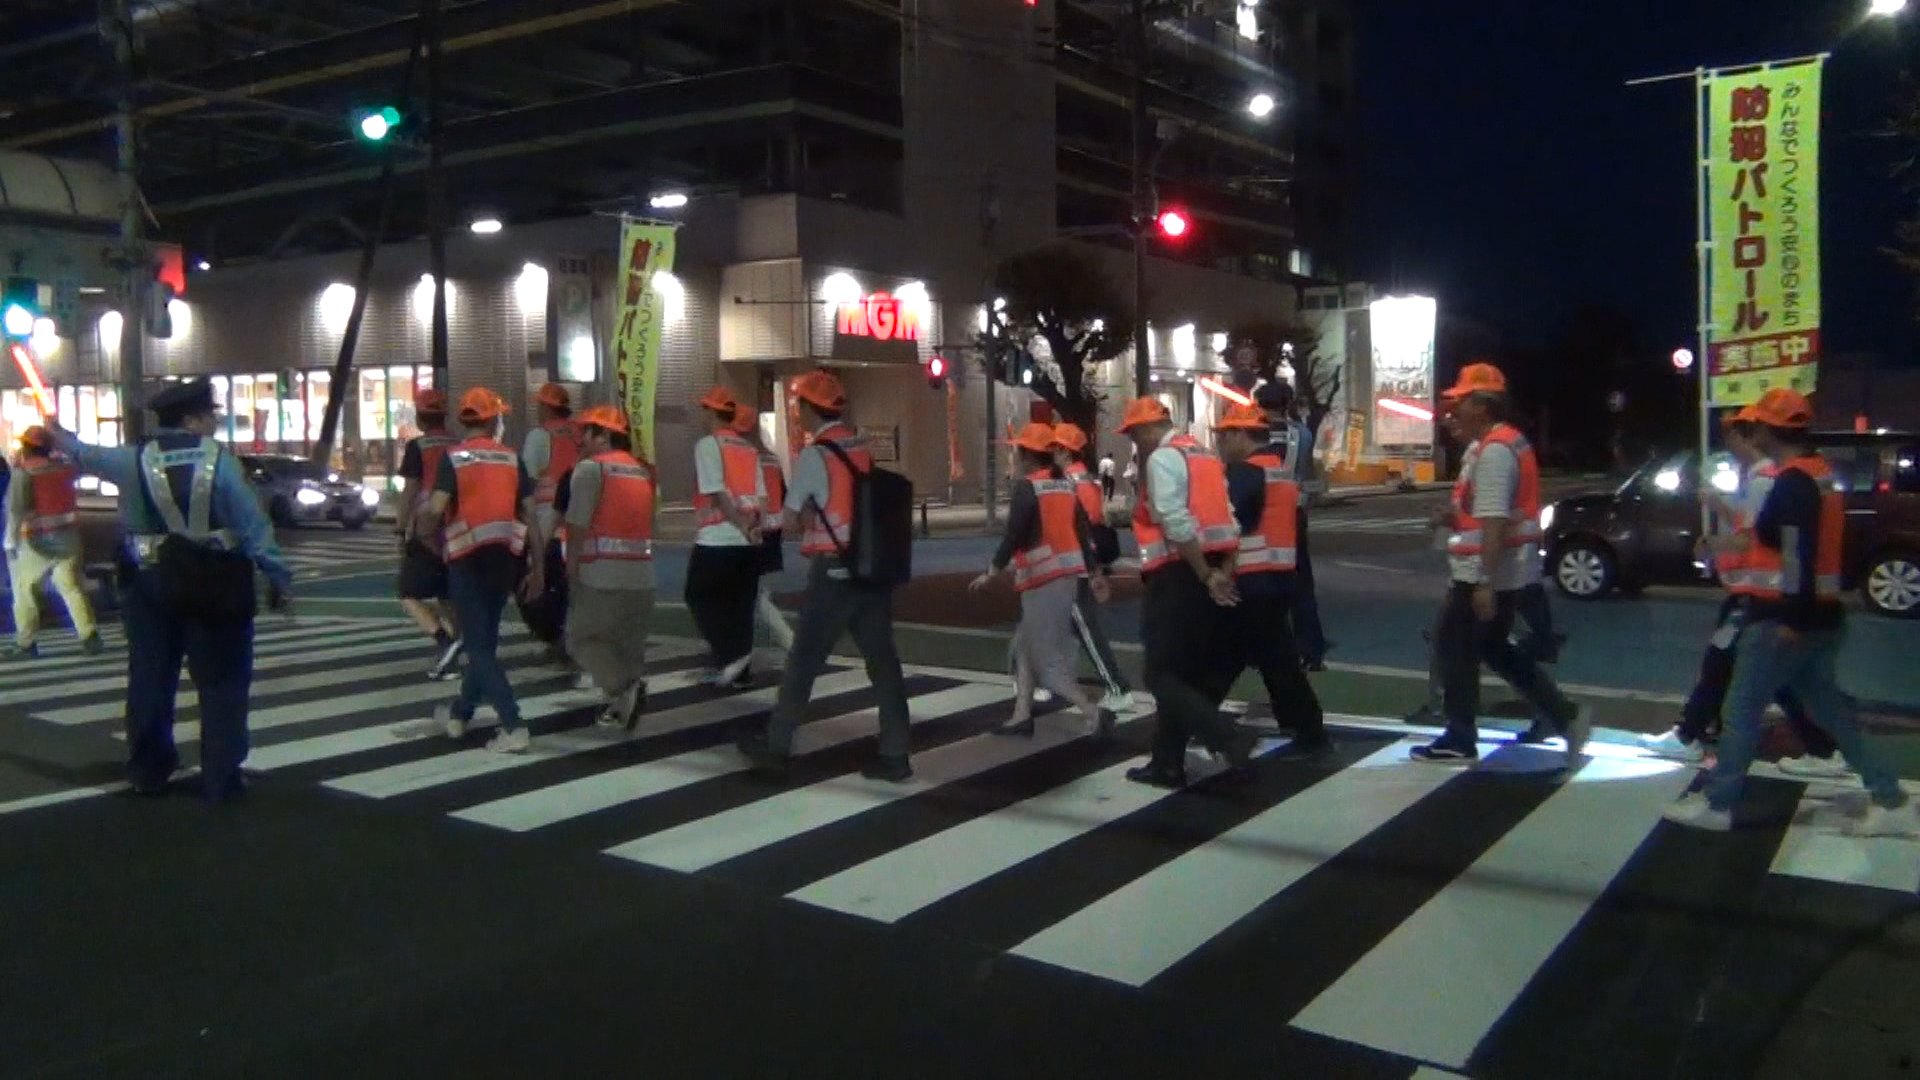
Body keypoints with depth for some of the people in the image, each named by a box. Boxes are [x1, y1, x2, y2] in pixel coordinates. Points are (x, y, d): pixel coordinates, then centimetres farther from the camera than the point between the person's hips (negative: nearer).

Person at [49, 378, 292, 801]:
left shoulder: (135, 459, 0)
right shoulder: (220, 462, -11)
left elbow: (88, 456, 20)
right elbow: (254, 528, -12)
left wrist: (62, 438, 42)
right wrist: (279, 579, -5)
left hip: (150, 584, 4)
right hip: (213, 585, -4)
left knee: (149, 679, 16)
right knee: (221, 683, 3)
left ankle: (147, 773, 26)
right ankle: (221, 779, 4)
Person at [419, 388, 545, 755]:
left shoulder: (454, 458, -6)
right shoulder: (512, 459, 4)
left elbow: (434, 509, -17)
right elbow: (531, 515, 1)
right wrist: (538, 568, 4)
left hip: (468, 557, -4)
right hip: (505, 556, 4)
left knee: (479, 645, 1)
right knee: (484, 639, 20)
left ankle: (513, 727, -9)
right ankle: (459, 713, 34)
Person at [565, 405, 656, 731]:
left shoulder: (591, 467, -5)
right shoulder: (642, 471, 16)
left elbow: (577, 526, -9)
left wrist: (571, 574, -5)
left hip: (602, 573, -6)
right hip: (641, 573, 6)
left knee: (581, 637, 6)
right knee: (629, 640, 16)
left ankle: (623, 689, -12)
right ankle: (624, 704, 17)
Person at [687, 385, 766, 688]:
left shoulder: (708, 444, -6)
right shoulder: (749, 449, 14)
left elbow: (718, 493, -13)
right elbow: (760, 497, 7)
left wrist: (742, 527, -11)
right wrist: (753, 528, 1)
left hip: (717, 538, -6)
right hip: (748, 541, 6)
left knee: (701, 597, 7)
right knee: (740, 603, 10)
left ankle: (731, 655, -5)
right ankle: (739, 669, 12)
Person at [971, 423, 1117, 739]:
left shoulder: (1026, 487, -11)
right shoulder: (1067, 484, 12)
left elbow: (1013, 536, -16)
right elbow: (1085, 531, 14)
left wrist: (991, 572, -6)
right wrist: (1096, 573, 19)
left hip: (1044, 580, -9)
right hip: (1068, 575, 9)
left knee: (1048, 659, -3)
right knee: (1025, 647, 19)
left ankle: (1094, 712, -12)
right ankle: (1021, 717, 22)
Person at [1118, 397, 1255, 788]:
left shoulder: (1162, 458, -10)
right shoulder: (1205, 456, 18)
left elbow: (1176, 524, -20)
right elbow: (1229, 521, 11)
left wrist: (1207, 576, -14)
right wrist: (1224, 573, 3)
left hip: (1179, 576, -9)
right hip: (1209, 574, 9)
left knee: (1163, 676, -3)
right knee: (1186, 675, 14)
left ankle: (1229, 738, -15)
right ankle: (1168, 764, 20)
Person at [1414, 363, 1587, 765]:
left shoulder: (1493, 449, -19)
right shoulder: (1502, 443, 15)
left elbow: (1493, 520, -26)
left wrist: (1485, 583, -28)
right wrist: (1454, 517, 9)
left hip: (1486, 573, -10)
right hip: (1502, 570, 10)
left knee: (1456, 646, 2)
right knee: (1493, 647, 17)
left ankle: (1460, 739, 12)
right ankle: (1565, 716, 15)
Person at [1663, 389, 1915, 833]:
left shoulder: (1792, 482, -18)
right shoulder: (1820, 474, 13)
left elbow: (1798, 553, -24)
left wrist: (1792, 619, -24)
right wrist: (1743, 541, 24)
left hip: (1786, 618, -10)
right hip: (1822, 615, 10)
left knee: (1741, 709, 0)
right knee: (1829, 707, 16)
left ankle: (1715, 804, 8)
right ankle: (1891, 802, 17)